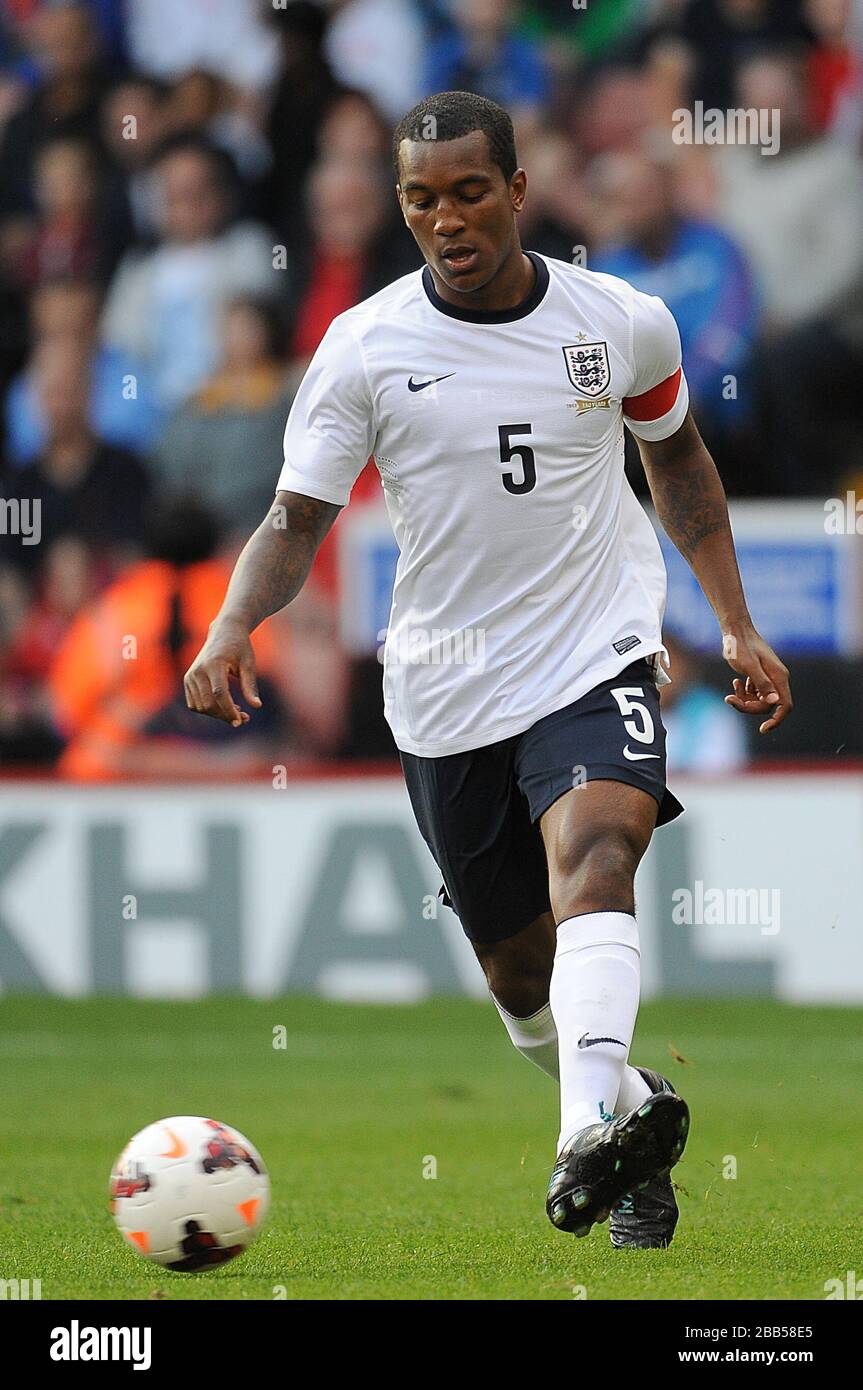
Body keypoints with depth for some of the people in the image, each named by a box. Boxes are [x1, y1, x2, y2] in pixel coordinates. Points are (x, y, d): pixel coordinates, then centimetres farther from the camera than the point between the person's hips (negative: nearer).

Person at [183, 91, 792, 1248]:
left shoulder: (623, 325, -2)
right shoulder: (364, 348, -5)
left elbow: (677, 457, 17)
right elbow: (298, 519, -4)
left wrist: (736, 625, 14)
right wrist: (234, 624, -24)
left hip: (596, 657, -2)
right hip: (447, 691, 2)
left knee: (592, 858, -30)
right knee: (522, 976, 9)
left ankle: (596, 1126, -47)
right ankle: (637, 1117, 36)